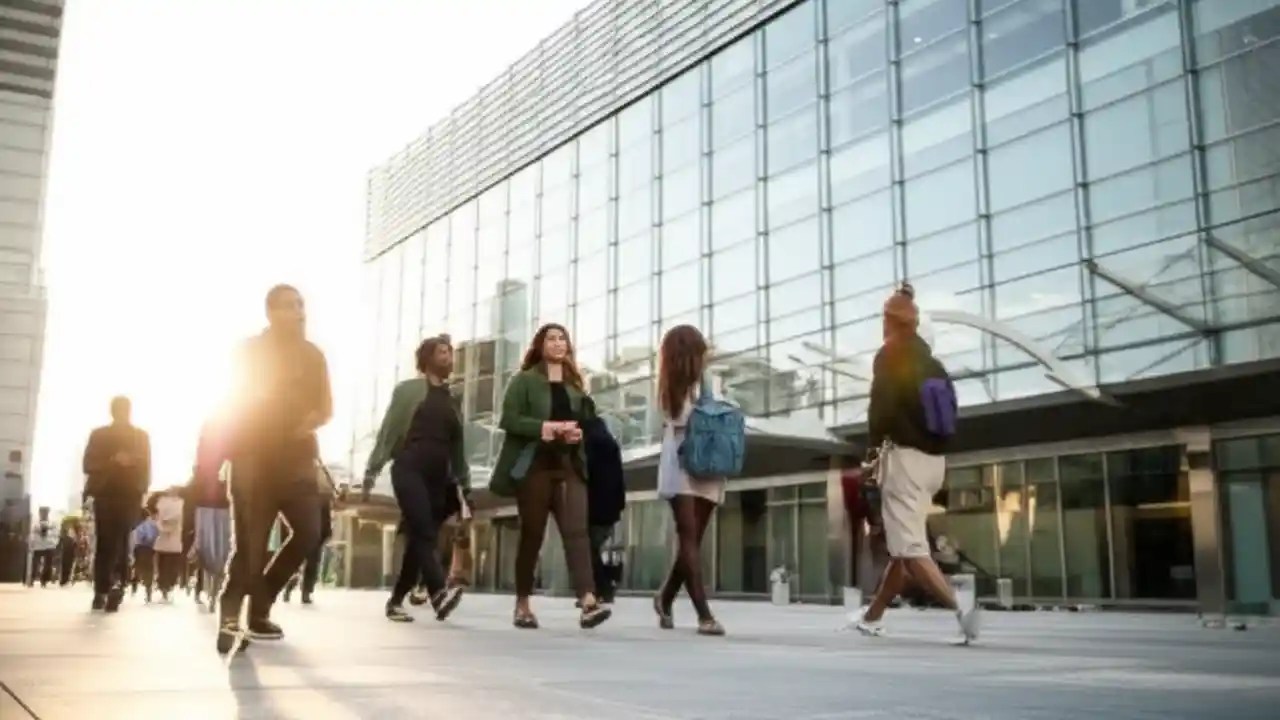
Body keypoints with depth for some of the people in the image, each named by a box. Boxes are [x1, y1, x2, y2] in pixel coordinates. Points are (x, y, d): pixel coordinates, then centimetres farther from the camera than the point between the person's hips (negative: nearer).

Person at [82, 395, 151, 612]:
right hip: (105, 494, 0)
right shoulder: (99, 435, 13)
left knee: (120, 542, -4)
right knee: (104, 542, -4)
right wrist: (113, 460, -7)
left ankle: (110, 589, -7)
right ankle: (102, 590, -9)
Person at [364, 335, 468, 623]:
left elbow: (457, 444, 20)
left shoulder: (451, 399, 18)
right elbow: (388, 431, 1)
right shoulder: (409, 389, 5)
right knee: (423, 532, -20)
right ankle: (439, 592, -34)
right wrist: (372, 470, -5)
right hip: (409, 470, -5)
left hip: (438, 477, 5)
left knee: (419, 538, 2)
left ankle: (395, 601, 10)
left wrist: (464, 482, 15)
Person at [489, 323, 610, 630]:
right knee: (532, 536, 3)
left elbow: (587, 421, 19)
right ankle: (522, 605, 15)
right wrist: (546, 427, -19)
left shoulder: (575, 384, 18)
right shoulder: (524, 380, 3)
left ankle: (588, 602, -24)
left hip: (570, 467, 3)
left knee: (577, 530, -12)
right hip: (534, 467, -3)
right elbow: (509, 419, -9)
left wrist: (579, 433, -5)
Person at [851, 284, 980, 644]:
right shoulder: (931, 361, 14)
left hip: (905, 456, -8)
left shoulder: (890, 355, -7)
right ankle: (871, 617, 26)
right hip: (934, 459, 8)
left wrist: (875, 443, 0)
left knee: (910, 548, -10)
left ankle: (960, 609, -26)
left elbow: (882, 406, -16)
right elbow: (947, 413, 13)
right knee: (905, 544, 15)